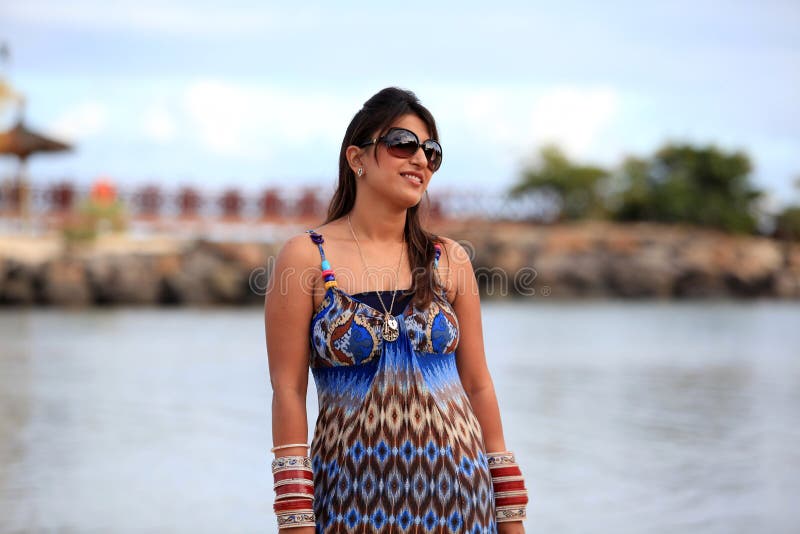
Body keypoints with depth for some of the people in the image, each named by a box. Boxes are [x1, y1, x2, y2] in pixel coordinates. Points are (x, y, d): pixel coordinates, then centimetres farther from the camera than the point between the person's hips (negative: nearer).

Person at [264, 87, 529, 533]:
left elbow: (478, 386, 7)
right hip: (354, 494, -2)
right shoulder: (305, 258, -3)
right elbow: (288, 390, -6)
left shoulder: (450, 260, 5)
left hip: (454, 485, 3)